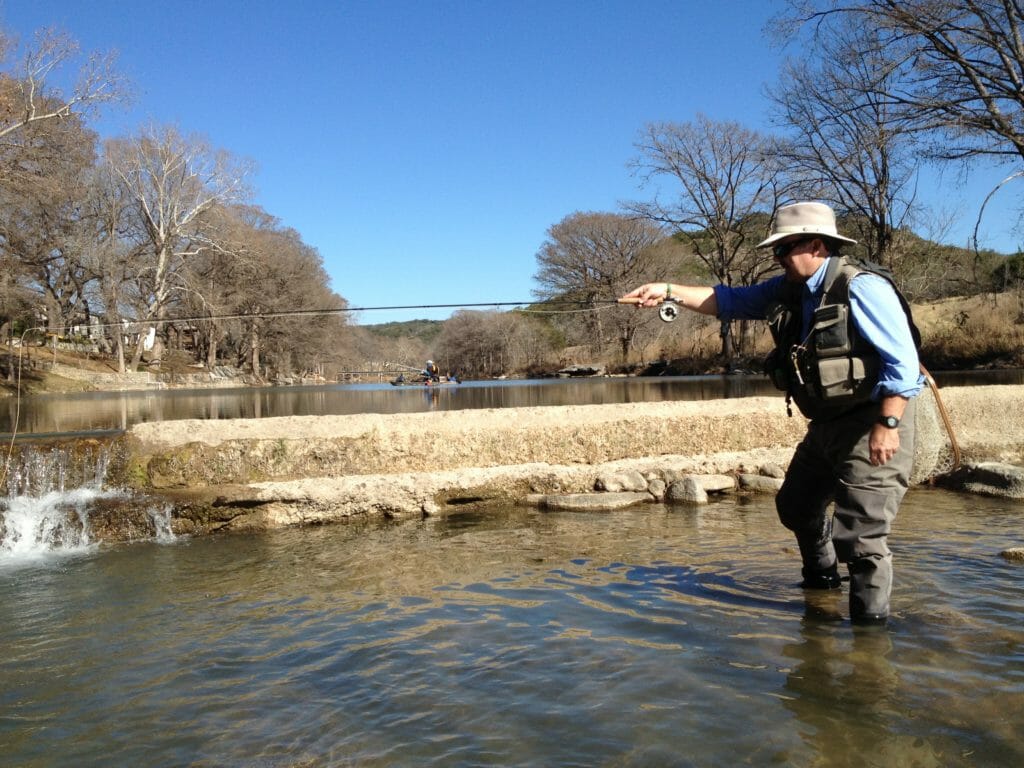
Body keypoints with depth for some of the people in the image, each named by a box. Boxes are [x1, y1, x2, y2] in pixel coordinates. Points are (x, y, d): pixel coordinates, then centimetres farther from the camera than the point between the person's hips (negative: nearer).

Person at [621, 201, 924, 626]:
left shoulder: (861, 287, -19)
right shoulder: (787, 289, 6)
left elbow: (903, 361, -22)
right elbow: (729, 301, 12)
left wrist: (887, 425, -27)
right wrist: (668, 291, 3)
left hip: (874, 425, -10)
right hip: (827, 424, 10)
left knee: (858, 534, -10)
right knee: (796, 505, 24)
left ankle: (870, 620, 6)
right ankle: (822, 577, 48)